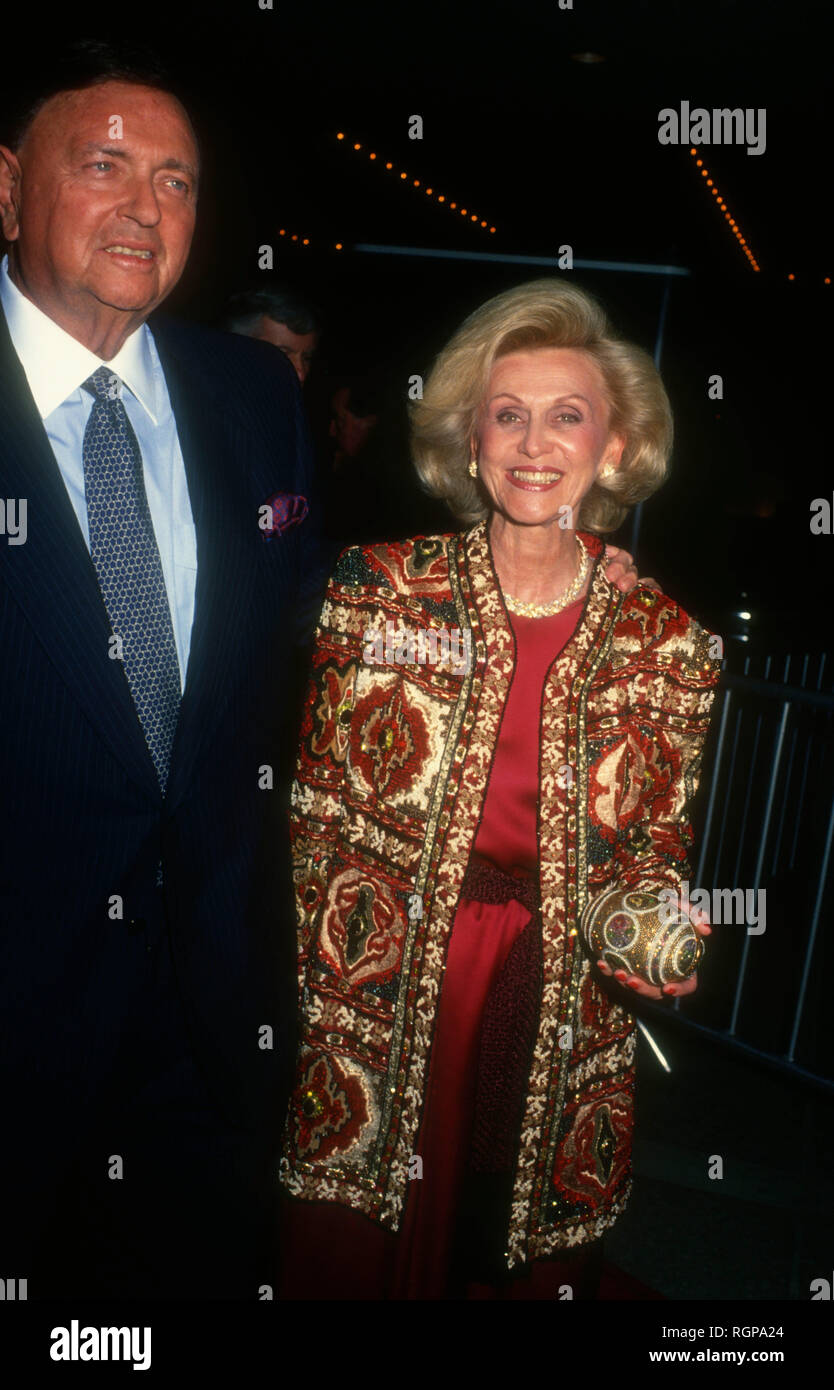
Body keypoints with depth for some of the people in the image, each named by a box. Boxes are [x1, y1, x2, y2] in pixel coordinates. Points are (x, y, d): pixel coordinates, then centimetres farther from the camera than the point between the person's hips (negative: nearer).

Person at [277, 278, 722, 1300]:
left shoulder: (668, 644, -2)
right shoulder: (378, 590, -5)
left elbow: (658, 853, 7)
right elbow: (318, 813, -1)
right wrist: (324, 986, -3)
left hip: (559, 1020, 1)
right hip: (377, 1007, 0)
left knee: (533, 1265, 17)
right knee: (345, 1261, 16)